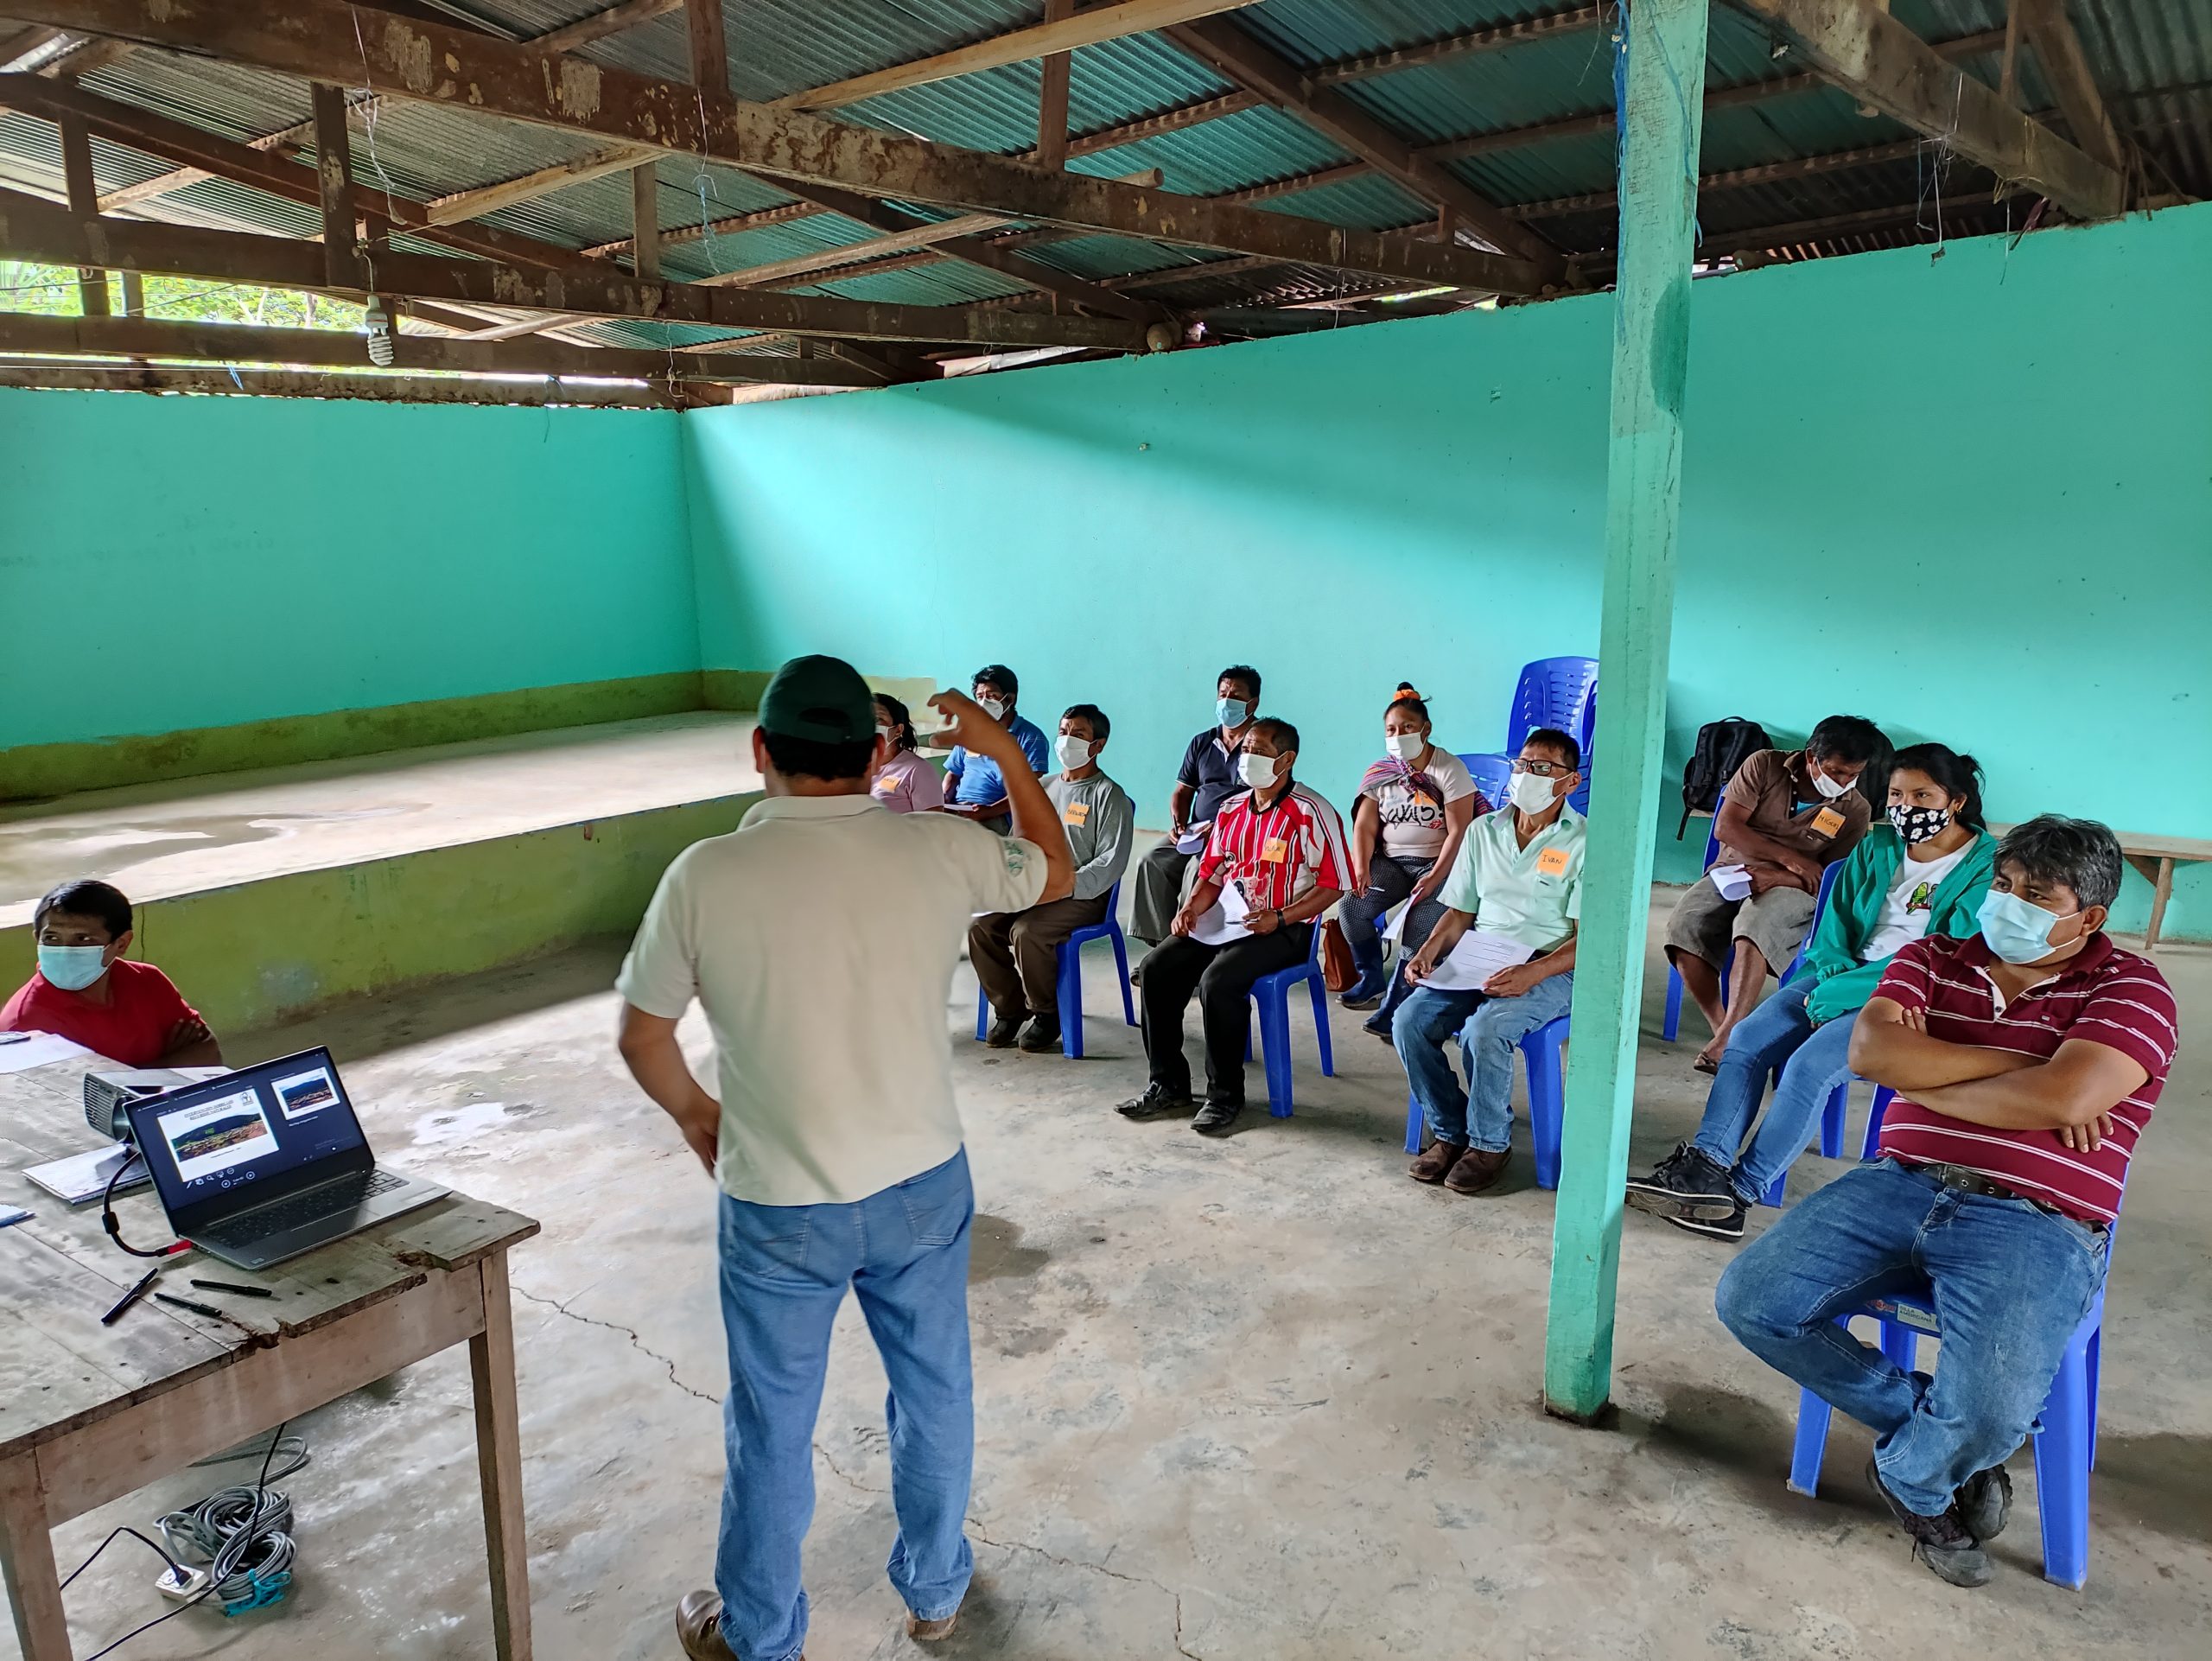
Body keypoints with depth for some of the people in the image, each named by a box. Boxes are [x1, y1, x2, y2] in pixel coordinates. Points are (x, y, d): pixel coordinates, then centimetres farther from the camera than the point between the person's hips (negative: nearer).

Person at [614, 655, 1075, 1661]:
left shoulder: (704, 876, -15)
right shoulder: (937, 850, -12)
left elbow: (642, 1038, -3)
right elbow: (1056, 875, 8)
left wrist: (695, 1115, 16)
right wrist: (1005, 752, 16)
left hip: (778, 1207, -1)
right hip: (923, 1188, 2)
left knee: (772, 1431, 18)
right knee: (935, 1396, 23)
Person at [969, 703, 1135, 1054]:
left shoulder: (1109, 795, -4)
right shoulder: (1043, 787, 16)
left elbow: (1111, 861, -12)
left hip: (1082, 896, -6)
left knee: (1026, 931, -31)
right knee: (980, 927, -16)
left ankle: (1047, 1013, -8)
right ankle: (1010, 1009, 1)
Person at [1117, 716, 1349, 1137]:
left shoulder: (1311, 813, -10)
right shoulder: (1232, 810, 12)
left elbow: (1333, 884, -11)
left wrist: (1278, 918, -21)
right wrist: (1191, 909, -2)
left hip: (1284, 928, -7)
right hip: (1225, 920, 7)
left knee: (1218, 980, -30)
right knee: (1157, 968, -12)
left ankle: (1225, 1096, -13)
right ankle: (1169, 1085, -1)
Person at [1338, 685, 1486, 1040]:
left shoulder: (1449, 769, -6)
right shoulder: (1380, 773, 7)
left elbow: (1459, 831, -13)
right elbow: (1364, 827, 3)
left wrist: (1435, 878, -24)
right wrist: (1361, 870, -15)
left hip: (1438, 862, -4)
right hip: (1391, 860, 4)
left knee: (1422, 922, -30)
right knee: (1351, 906, -21)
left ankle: (1395, 1004, -19)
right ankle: (1372, 980, 1)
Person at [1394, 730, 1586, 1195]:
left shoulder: (1583, 842, -4)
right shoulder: (1484, 830, 12)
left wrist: (1530, 974, -25)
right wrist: (1429, 951, -5)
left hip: (1549, 968, -5)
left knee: (1485, 1030, -33)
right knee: (1409, 1022, -20)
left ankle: (1490, 1143, -7)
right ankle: (1450, 1131, 1)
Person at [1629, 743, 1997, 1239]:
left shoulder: (1988, 867, -7)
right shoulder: (1876, 846, 12)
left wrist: (1839, 993, -20)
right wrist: (1837, 975, -10)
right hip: (1844, 978, 6)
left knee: (1809, 1065, -28)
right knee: (1747, 1040, -17)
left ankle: (1740, 1193, -20)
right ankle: (1705, 1163, -21)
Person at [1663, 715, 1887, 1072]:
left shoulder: (1855, 810, -1)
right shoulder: (1765, 766, -2)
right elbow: (1726, 827, -8)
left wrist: (1775, 876, -23)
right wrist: (1789, 857, -15)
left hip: (1790, 887, -2)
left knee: (1754, 926, -37)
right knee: (1684, 927, -27)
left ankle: (1729, 1037, -40)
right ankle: (1720, 1027, -17)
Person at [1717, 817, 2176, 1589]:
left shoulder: (2129, 989, 1)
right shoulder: (1933, 959, 13)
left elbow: (2066, 1099, -18)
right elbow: (1870, 1051, -6)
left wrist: (1921, 1073, -8)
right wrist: (2019, 1064, -9)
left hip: (2035, 1226, -4)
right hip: (1901, 1185, 4)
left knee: (1987, 1412, -29)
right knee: (1750, 1300, -13)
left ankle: (1911, 1477, 11)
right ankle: (1930, 1421, 9)